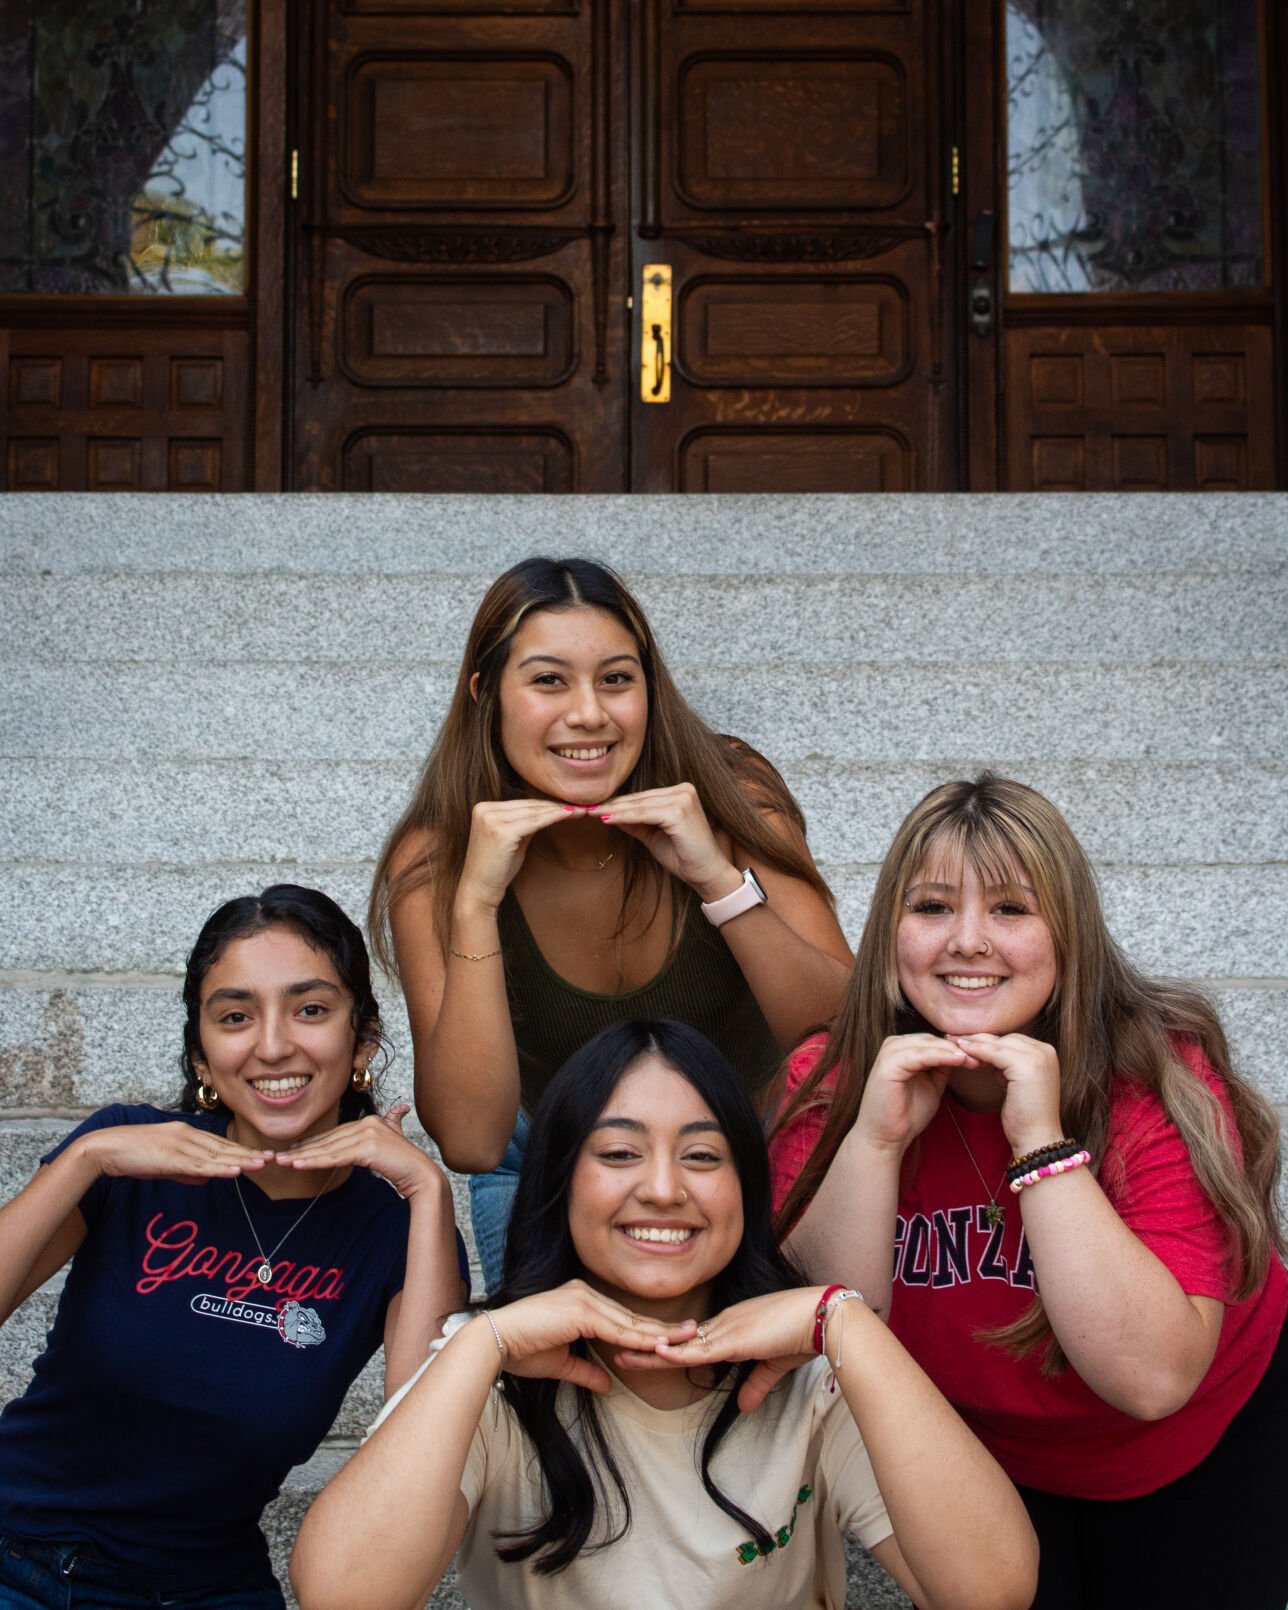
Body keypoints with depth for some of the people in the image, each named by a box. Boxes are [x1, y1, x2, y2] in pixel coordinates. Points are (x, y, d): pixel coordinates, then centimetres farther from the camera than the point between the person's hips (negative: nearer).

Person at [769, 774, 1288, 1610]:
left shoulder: (1164, 1080, -30)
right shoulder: (832, 1084, -20)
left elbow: (1152, 1379, -38)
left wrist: (1042, 1143, -43)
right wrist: (874, 1140, -38)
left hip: (1203, 1448, -1)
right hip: (979, 1453, 2)